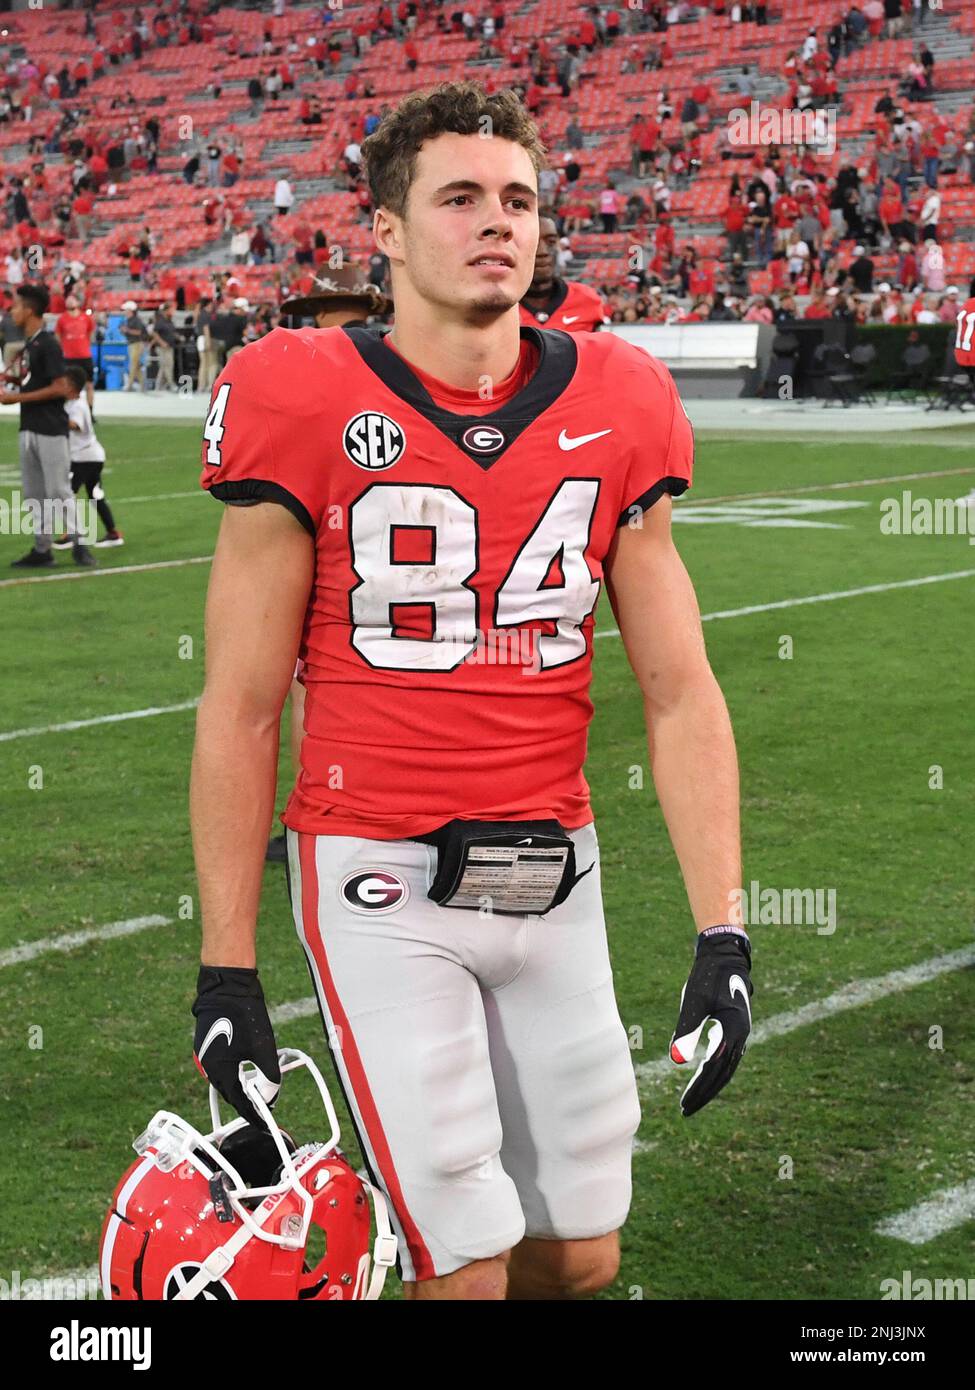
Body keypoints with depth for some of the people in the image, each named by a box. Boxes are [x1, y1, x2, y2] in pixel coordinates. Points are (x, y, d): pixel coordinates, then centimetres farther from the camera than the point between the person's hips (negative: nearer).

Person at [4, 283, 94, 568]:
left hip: (50, 429, -9)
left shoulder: (48, 344, -14)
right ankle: (42, 550, 14)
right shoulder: (28, 344, 13)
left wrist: (17, 398, -17)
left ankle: (78, 543, 2)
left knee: (59, 490, -6)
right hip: (29, 429, 9)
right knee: (34, 494, 10)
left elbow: (60, 388, -19)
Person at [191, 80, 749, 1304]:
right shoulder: (310, 411, -9)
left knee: (581, 1256, 12)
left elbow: (679, 693, 4)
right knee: (468, 1265, -5)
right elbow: (240, 711, -5)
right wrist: (226, 971, -5)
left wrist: (720, 936, -1)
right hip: (384, 883, -4)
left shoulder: (614, 414, 2)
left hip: (554, 880, 4)